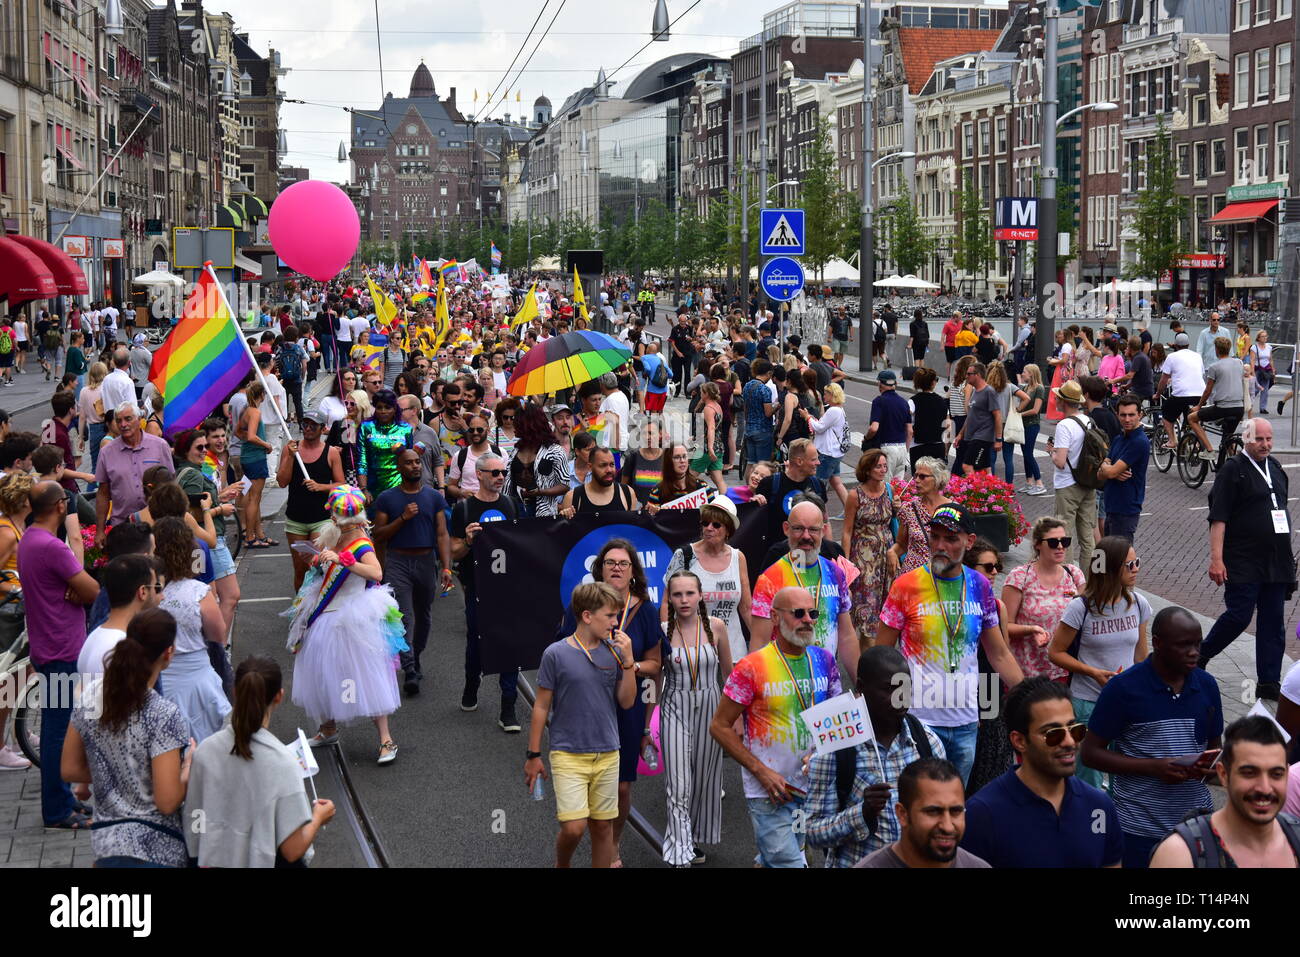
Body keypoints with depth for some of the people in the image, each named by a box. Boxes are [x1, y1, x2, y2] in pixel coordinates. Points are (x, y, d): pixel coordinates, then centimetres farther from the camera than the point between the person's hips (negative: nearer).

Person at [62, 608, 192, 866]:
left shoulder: (90, 696, -2)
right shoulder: (164, 716, -21)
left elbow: (69, 769, 8)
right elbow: (167, 802, -19)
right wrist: (189, 765, -3)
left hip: (104, 842, 6)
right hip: (155, 850, -6)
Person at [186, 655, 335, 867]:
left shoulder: (205, 751, -6)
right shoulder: (282, 763, -18)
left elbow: (194, 820, 3)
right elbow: (293, 850, -15)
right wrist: (318, 818, 2)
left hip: (213, 859, 5)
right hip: (263, 861, -5)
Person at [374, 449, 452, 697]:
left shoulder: (433, 497, 5)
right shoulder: (387, 498, 2)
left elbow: (442, 534, 0)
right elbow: (378, 535, 0)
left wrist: (446, 568, -11)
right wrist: (403, 518, -14)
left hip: (425, 561, 2)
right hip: (397, 562, -2)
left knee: (423, 616, 15)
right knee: (403, 616, -13)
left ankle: (416, 659, 35)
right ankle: (410, 671, -17)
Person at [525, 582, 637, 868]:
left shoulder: (614, 653, 2)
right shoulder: (556, 654, -8)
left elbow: (627, 702, 3)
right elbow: (541, 707, -2)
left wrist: (628, 660, -9)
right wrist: (533, 755, 0)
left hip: (607, 756, 4)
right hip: (568, 755, -4)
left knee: (603, 826, 8)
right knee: (574, 827, -10)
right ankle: (561, 865, 19)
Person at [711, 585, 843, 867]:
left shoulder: (824, 660, 4)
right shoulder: (752, 668, -11)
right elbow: (719, 727, -7)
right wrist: (762, 772, -14)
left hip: (813, 786, 5)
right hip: (769, 791, -5)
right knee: (789, 862, -10)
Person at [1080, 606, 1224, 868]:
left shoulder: (1207, 685, 4)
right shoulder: (1124, 687, -11)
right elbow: (1091, 753, -9)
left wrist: (1211, 763, -8)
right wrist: (1153, 767, -20)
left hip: (1196, 821, 4)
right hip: (1139, 827, -4)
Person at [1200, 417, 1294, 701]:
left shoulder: (1275, 468, 14)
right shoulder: (1233, 469, -7)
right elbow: (1218, 518, -11)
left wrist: (1285, 555, 20)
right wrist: (1216, 559, -18)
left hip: (1276, 563, 6)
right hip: (1243, 562, -6)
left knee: (1273, 624, 6)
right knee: (1238, 616, -6)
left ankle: (1269, 682, 11)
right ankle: (1200, 656, 17)